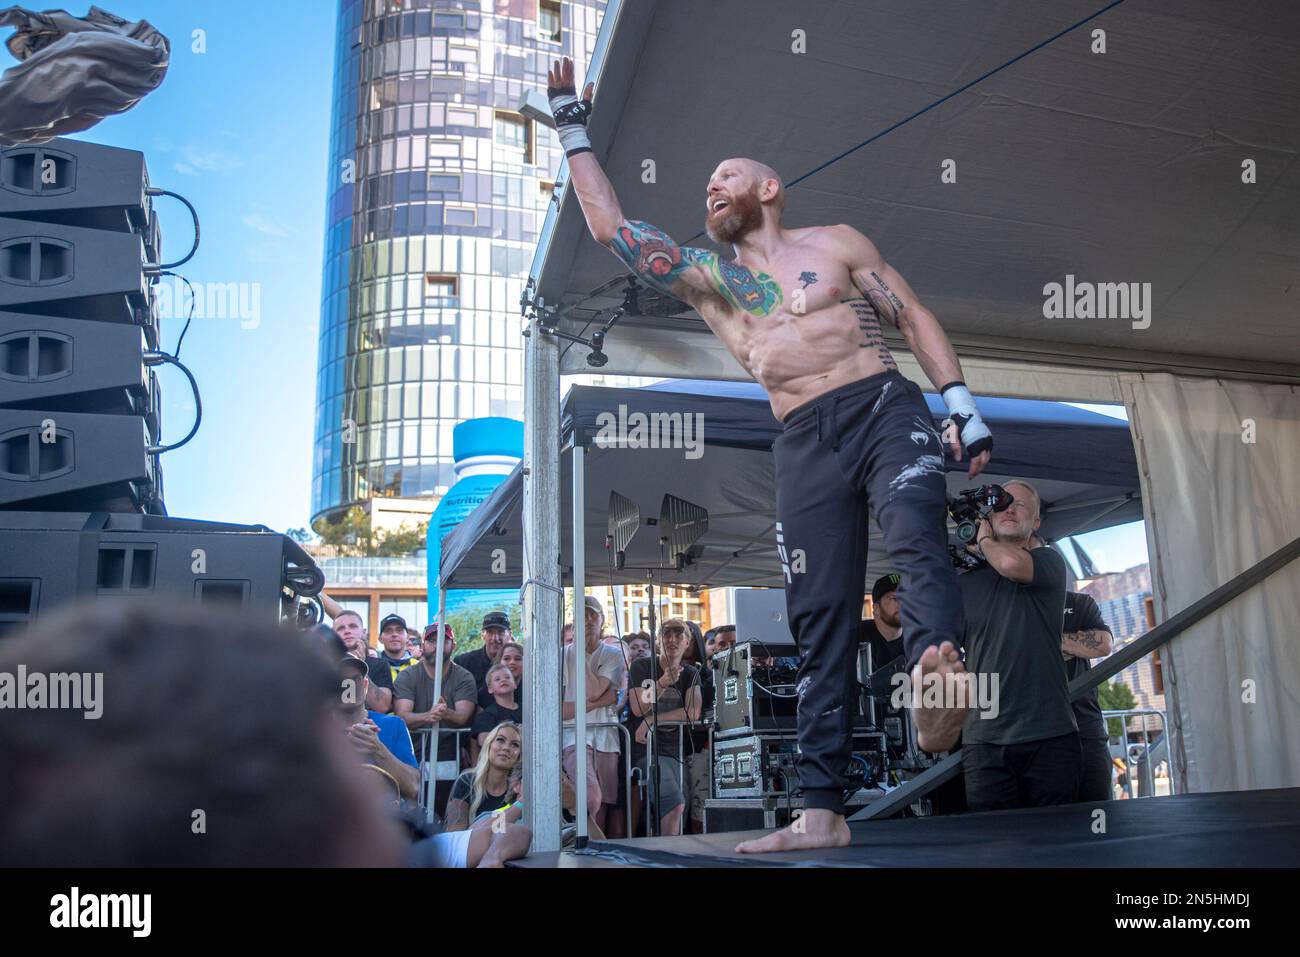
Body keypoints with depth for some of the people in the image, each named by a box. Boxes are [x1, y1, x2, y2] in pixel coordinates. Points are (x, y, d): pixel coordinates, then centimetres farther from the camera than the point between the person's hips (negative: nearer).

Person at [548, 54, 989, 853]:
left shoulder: (836, 242, 14)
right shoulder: (703, 275, 20)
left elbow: (915, 318, 10)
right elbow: (610, 225, 14)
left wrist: (962, 405, -2)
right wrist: (574, 129, 17)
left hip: (885, 408, -1)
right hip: (806, 445, 2)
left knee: (916, 537, -31)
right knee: (819, 620, -3)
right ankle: (822, 810, -1)